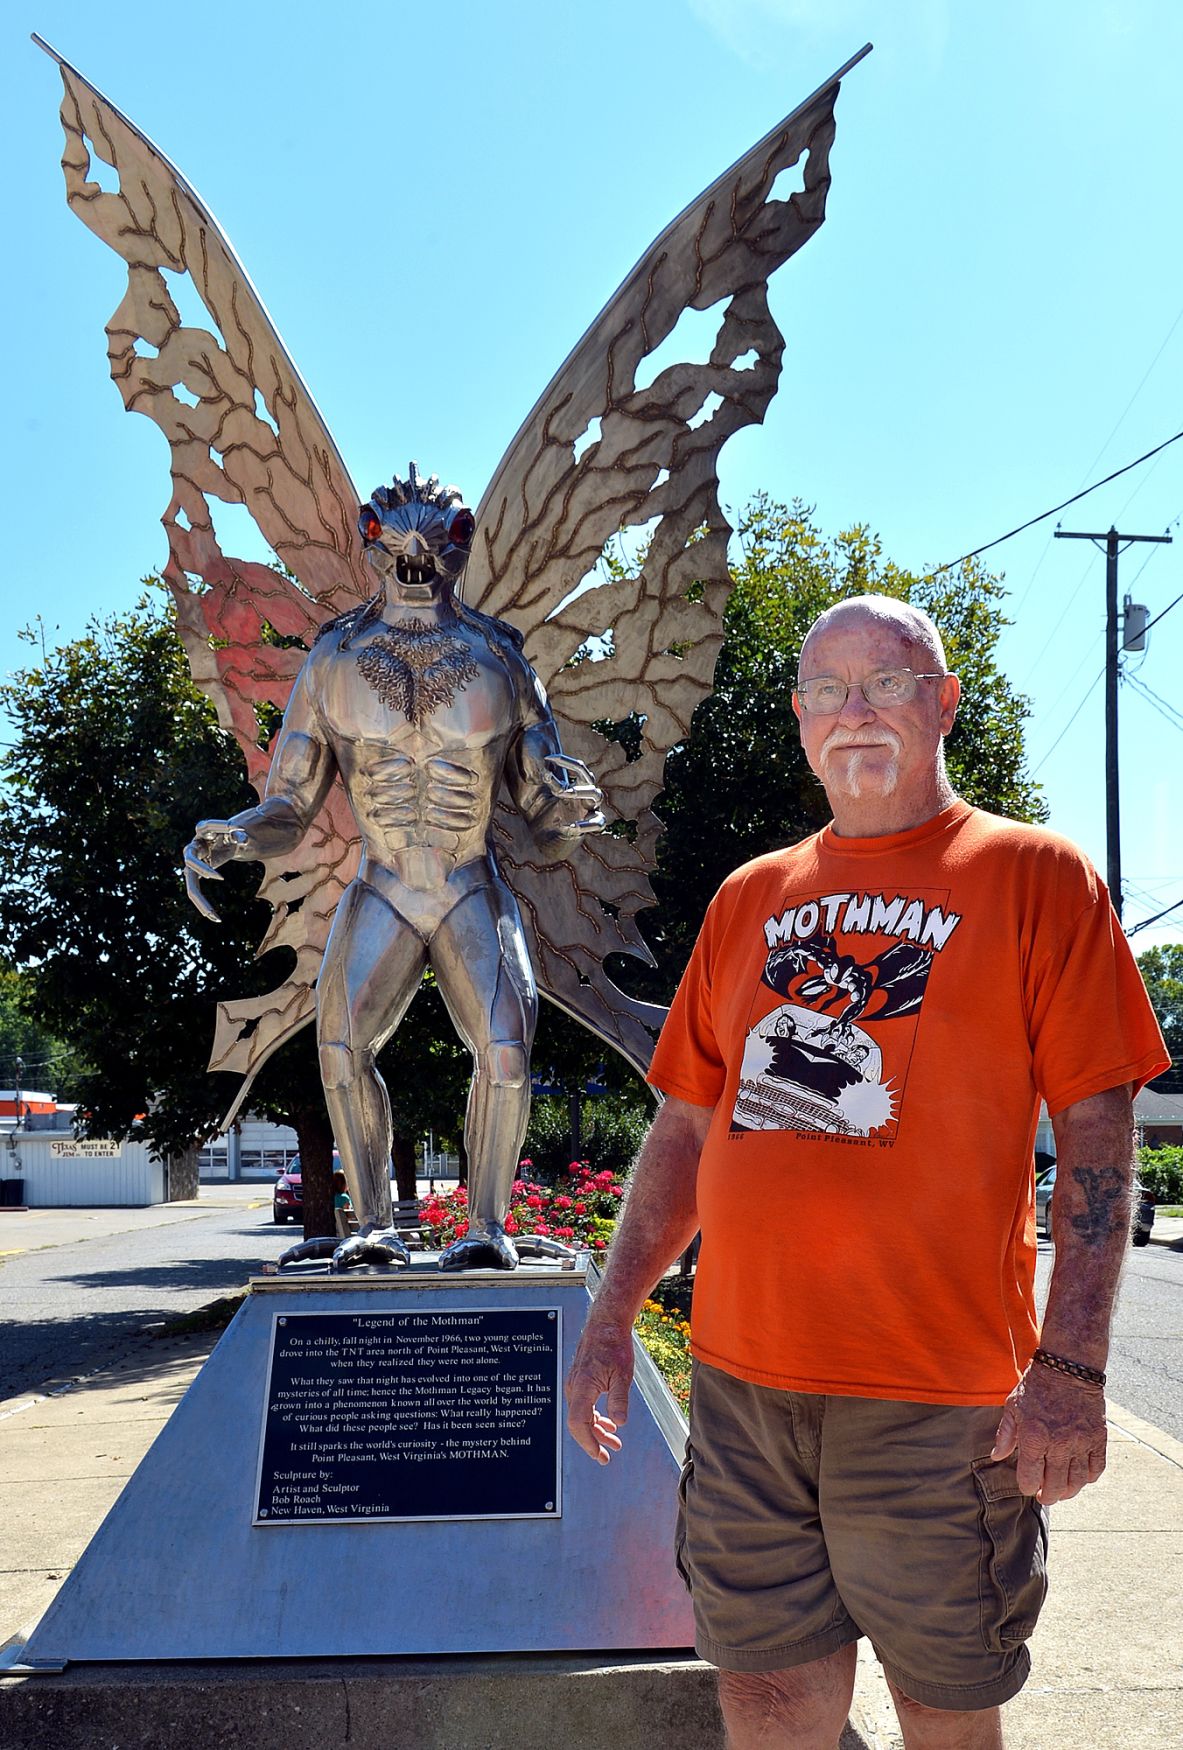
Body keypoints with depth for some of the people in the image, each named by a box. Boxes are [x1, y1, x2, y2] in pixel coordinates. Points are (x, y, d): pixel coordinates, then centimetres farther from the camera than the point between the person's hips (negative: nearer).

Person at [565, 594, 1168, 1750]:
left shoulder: (1032, 877, -1)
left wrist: (1069, 1371, -12)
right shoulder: (750, 898, 11)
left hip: (938, 1395, -3)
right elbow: (686, 1130, 14)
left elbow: (1098, 1133, -6)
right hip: (741, 1380, 4)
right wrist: (611, 1320, 10)